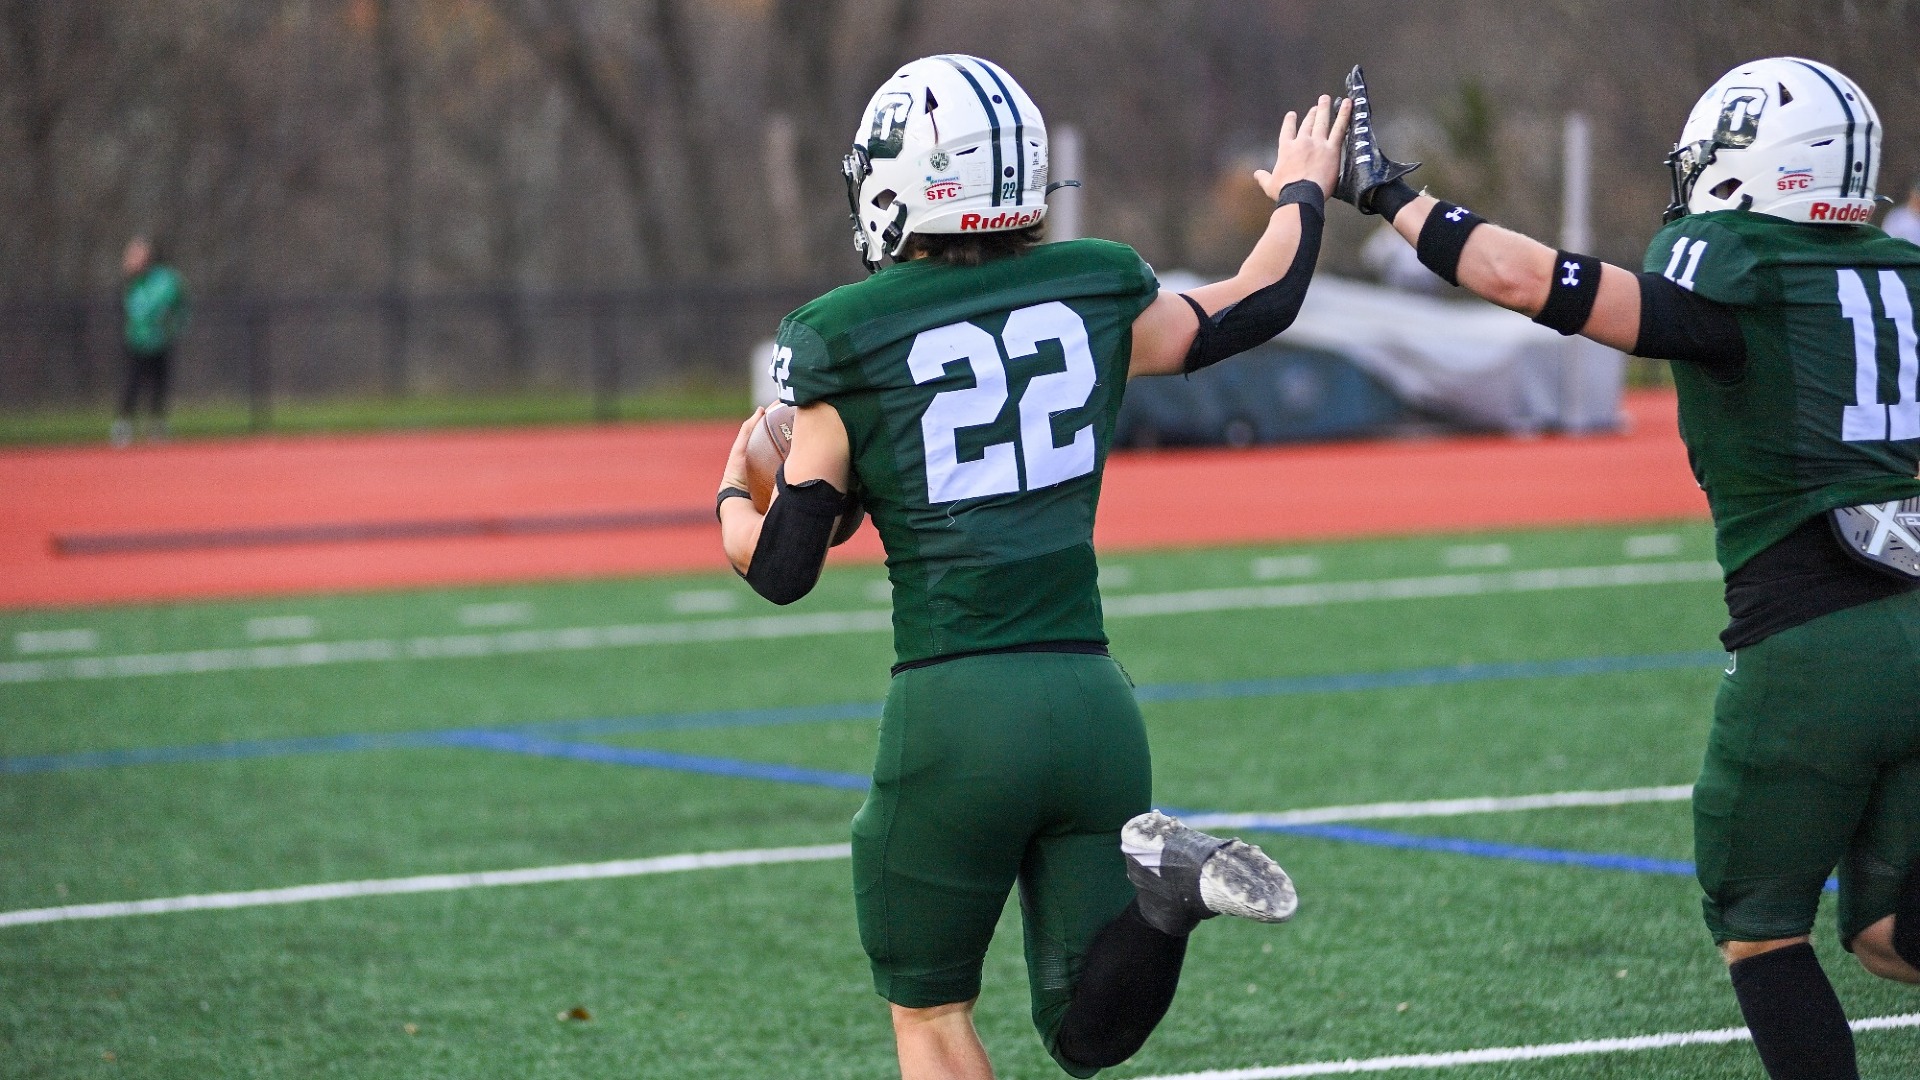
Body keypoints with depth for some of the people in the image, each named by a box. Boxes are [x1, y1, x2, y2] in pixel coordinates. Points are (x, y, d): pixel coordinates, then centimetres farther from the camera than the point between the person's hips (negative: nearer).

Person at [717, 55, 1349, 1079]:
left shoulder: (843, 340, -3)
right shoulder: (1095, 292, 8)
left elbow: (781, 567, 0)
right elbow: (1260, 304, 26)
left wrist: (731, 495, 22)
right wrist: (1301, 194, 46)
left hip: (953, 711, -3)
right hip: (1091, 699, 3)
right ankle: (1161, 888, -18)